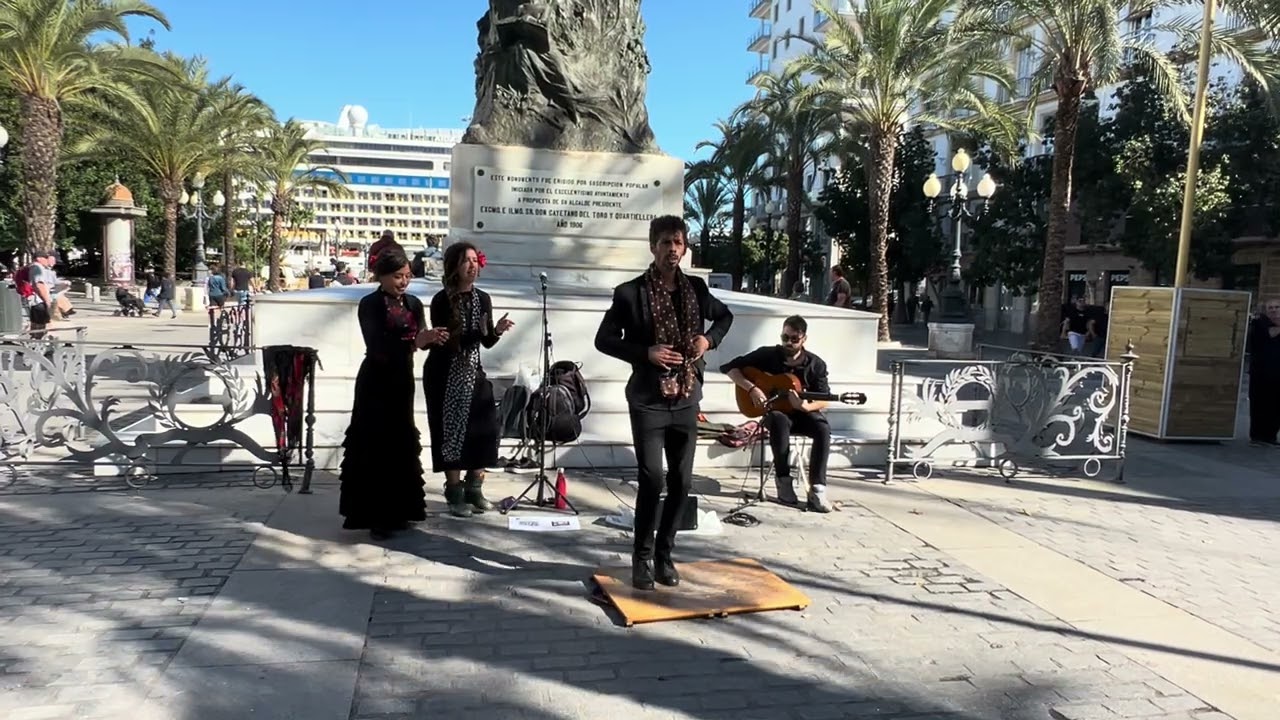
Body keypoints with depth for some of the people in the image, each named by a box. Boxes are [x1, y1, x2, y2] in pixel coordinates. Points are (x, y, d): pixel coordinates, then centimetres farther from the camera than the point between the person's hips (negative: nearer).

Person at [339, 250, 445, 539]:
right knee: (374, 446, -4)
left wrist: (434, 338, -24)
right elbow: (376, 346, -21)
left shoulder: (414, 304, 8)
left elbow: (422, 339, -1)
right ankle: (373, 515, 2)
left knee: (401, 444, 9)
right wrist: (413, 341, -31)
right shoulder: (369, 304, -9)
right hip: (375, 382, -6)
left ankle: (396, 511, 19)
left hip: (402, 380, 6)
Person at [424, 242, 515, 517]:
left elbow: (487, 343, 8)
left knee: (485, 429, -1)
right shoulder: (442, 301, -11)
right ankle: (455, 494, 6)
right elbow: (443, 342, -18)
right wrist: (477, 332, -28)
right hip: (444, 375, -5)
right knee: (451, 431, -3)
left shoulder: (483, 299, 5)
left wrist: (496, 331, -14)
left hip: (472, 372, 5)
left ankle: (474, 489, 13)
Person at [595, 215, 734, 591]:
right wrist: (646, 353, -17)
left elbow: (725, 316, 23)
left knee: (680, 482, 7)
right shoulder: (630, 292, -7)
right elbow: (604, 339, -4)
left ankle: (664, 555, 22)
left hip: (687, 400, 4)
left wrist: (710, 339, 2)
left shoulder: (696, 288, 5)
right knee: (651, 480, -8)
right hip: (648, 402, -4)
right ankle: (642, 558, 10)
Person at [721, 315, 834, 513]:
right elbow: (730, 368, -5)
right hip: (775, 410, -1)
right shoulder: (767, 354, -4)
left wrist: (806, 406, -27)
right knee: (780, 421, -38)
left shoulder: (816, 364, -3)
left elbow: (824, 399, -4)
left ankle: (817, 489, -30)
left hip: (801, 413, 1)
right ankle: (784, 480, -26)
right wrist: (751, 389, -19)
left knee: (823, 427, -32)